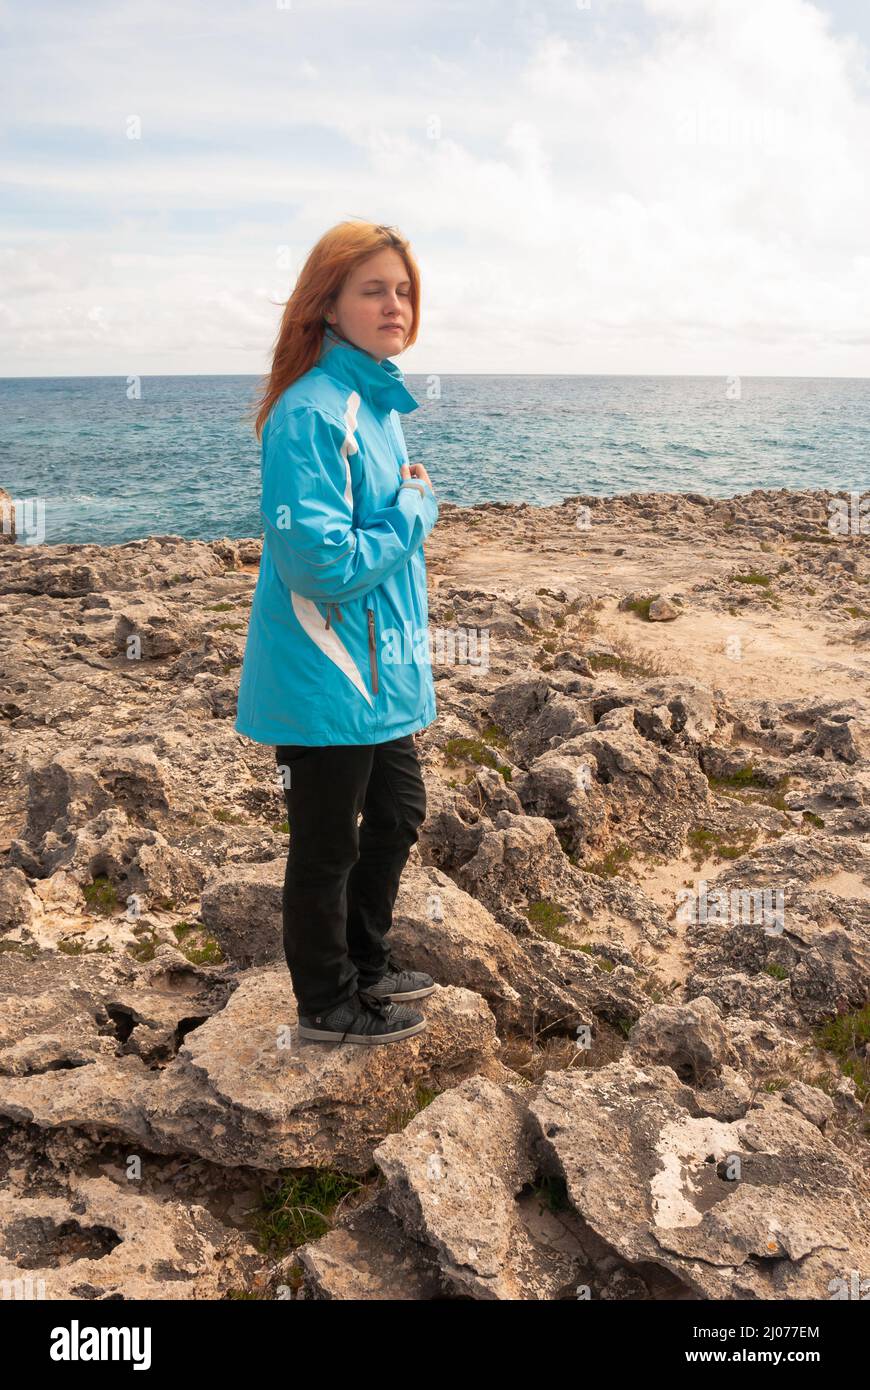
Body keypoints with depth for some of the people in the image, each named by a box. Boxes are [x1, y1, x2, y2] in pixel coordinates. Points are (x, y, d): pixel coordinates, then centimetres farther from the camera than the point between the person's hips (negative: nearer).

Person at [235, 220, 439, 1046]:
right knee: (327, 846, 9)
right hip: (325, 684, -9)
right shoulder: (312, 413, -21)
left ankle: (364, 964, 43)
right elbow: (323, 561, -27)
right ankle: (329, 1006, 31)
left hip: (379, 670, 9)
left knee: (398, 819, 21)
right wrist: (414, 511, -15)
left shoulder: (378, 401, 9)